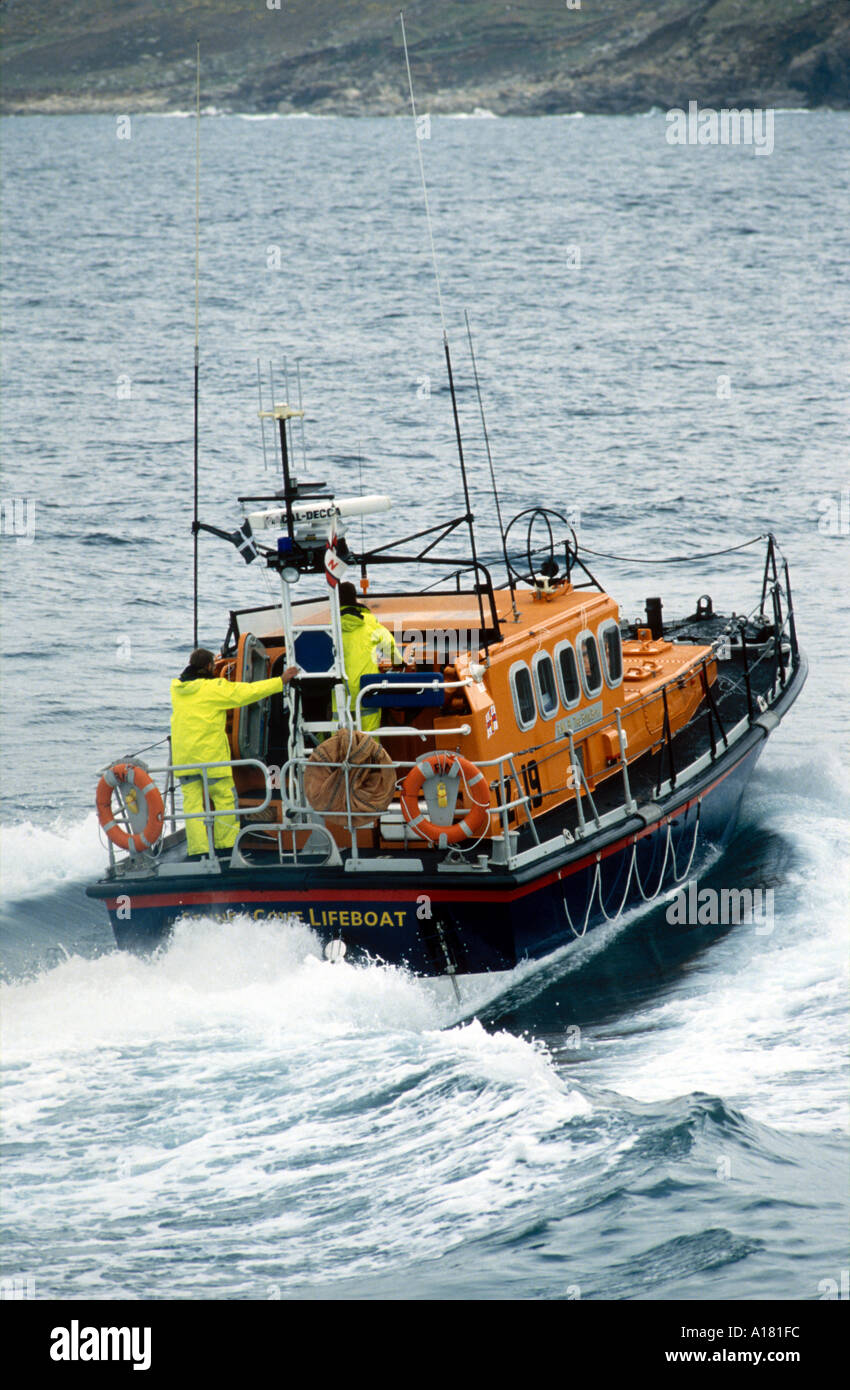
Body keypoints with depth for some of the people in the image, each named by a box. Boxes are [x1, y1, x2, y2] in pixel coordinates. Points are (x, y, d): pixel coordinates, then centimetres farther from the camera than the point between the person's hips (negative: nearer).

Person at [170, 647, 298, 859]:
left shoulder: (176, 688, 7)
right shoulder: (215, 689, -9)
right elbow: (248, 692, -7)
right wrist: (281, 681, -1)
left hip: (183, 758, 5)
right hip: (211, 754, -5)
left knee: (192, 801, 3)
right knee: (225, 798, 8)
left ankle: (197, 849, -2)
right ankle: (226, 844, 11)